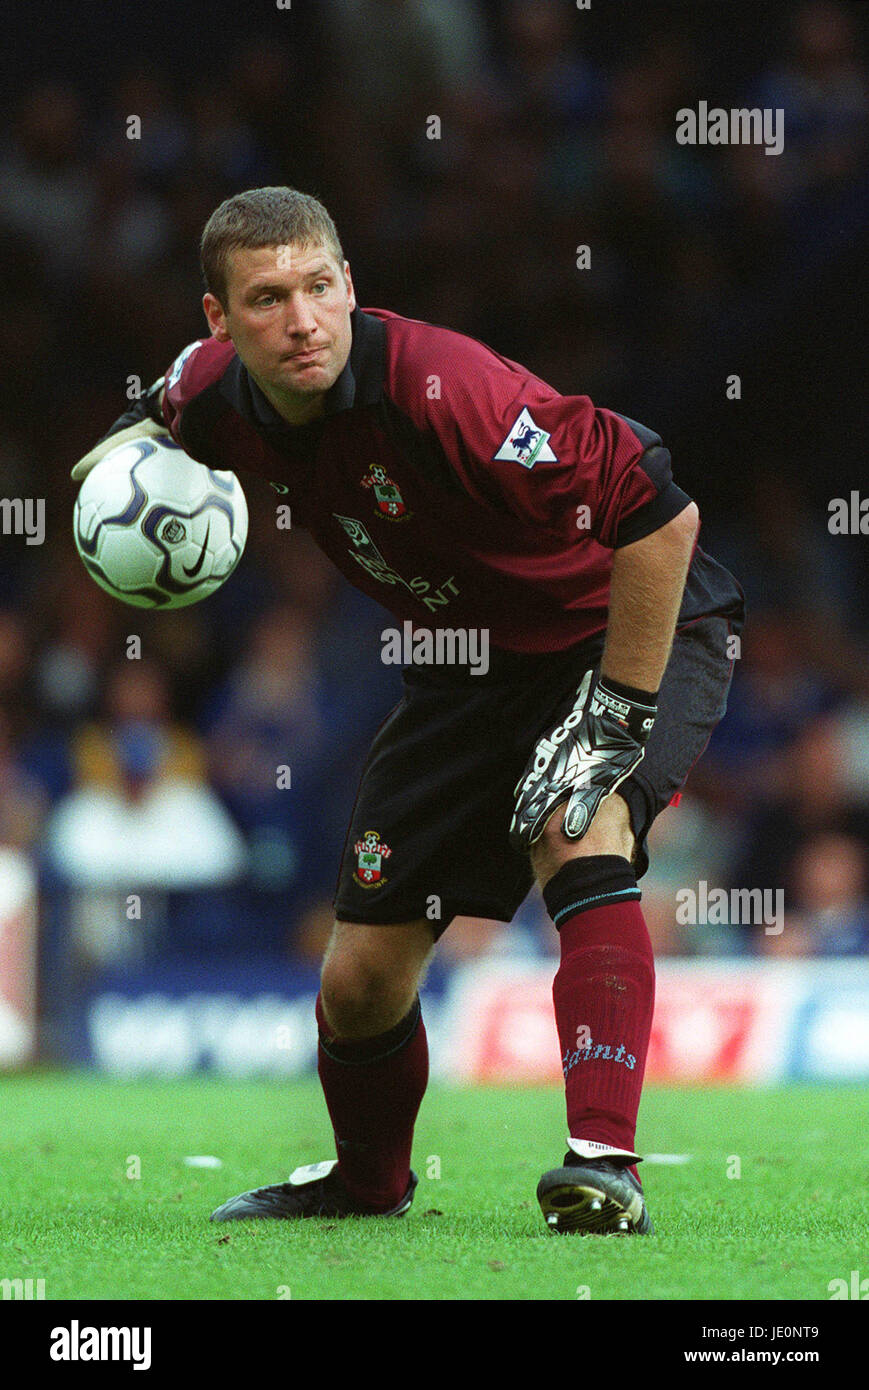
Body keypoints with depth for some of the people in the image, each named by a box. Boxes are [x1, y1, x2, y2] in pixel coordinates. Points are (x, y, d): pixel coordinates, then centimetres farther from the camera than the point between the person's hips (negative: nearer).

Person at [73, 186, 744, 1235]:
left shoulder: (438, 389, -36)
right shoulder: (219, 392, -13)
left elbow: (659, 515, -34)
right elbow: (162, 412, 16)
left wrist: (616, 717, -30)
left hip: (635, 631, -6)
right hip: (469, 664, 6)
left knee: (578, 835, -37)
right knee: (360, 976, 5)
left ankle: (605, 1167, -43)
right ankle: (366, 1180, 36)